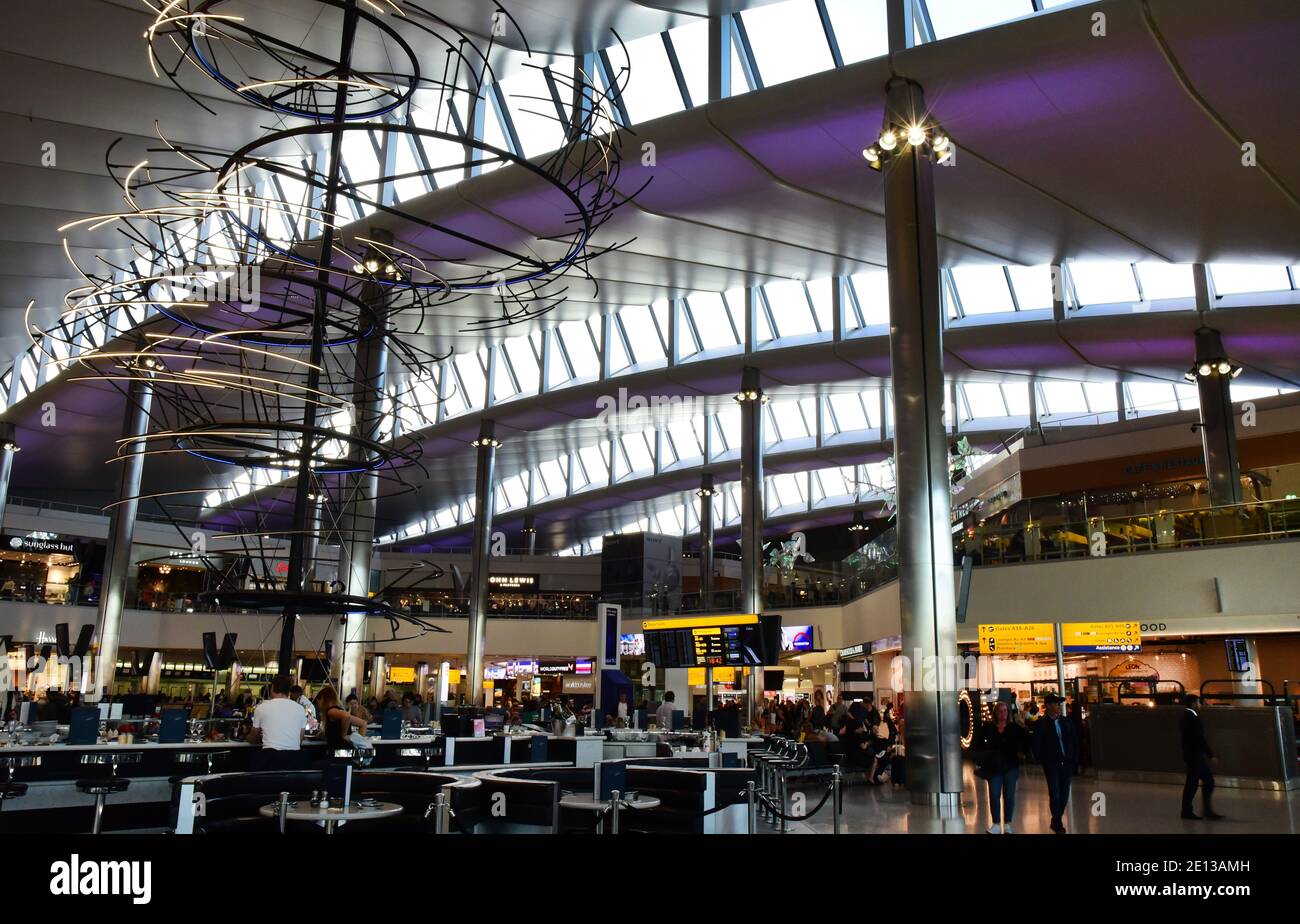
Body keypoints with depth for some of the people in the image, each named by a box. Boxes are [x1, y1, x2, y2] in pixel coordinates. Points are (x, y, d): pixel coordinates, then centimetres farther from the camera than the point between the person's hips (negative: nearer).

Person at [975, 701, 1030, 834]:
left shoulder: (1014, 728, -1)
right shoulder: (988, 727, -1)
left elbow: (1027, 739, 11)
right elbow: (979, 744, 3)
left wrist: (1021, 751, 4)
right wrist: (978, 762, -1)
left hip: (1011, 767, 0)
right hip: (993, 767, 0)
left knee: (1009, 796, 7)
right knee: (994, 796, -2)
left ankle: (1007, 824, 18)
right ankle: (996, 824, 7)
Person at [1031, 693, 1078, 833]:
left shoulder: (1066, 721, 8)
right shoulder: (1041, 724, -5)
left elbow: (1074, 741, 10)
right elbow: (1037, 746, -5)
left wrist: (1074, 759, 3)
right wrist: (1043, 761, -8)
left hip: (1066, 763, 4)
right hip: (1051, 765, -4)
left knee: (1064, 794, 8)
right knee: (1055, 794, -3)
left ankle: (1056, 821, 25)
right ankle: (1058, 824, 8)